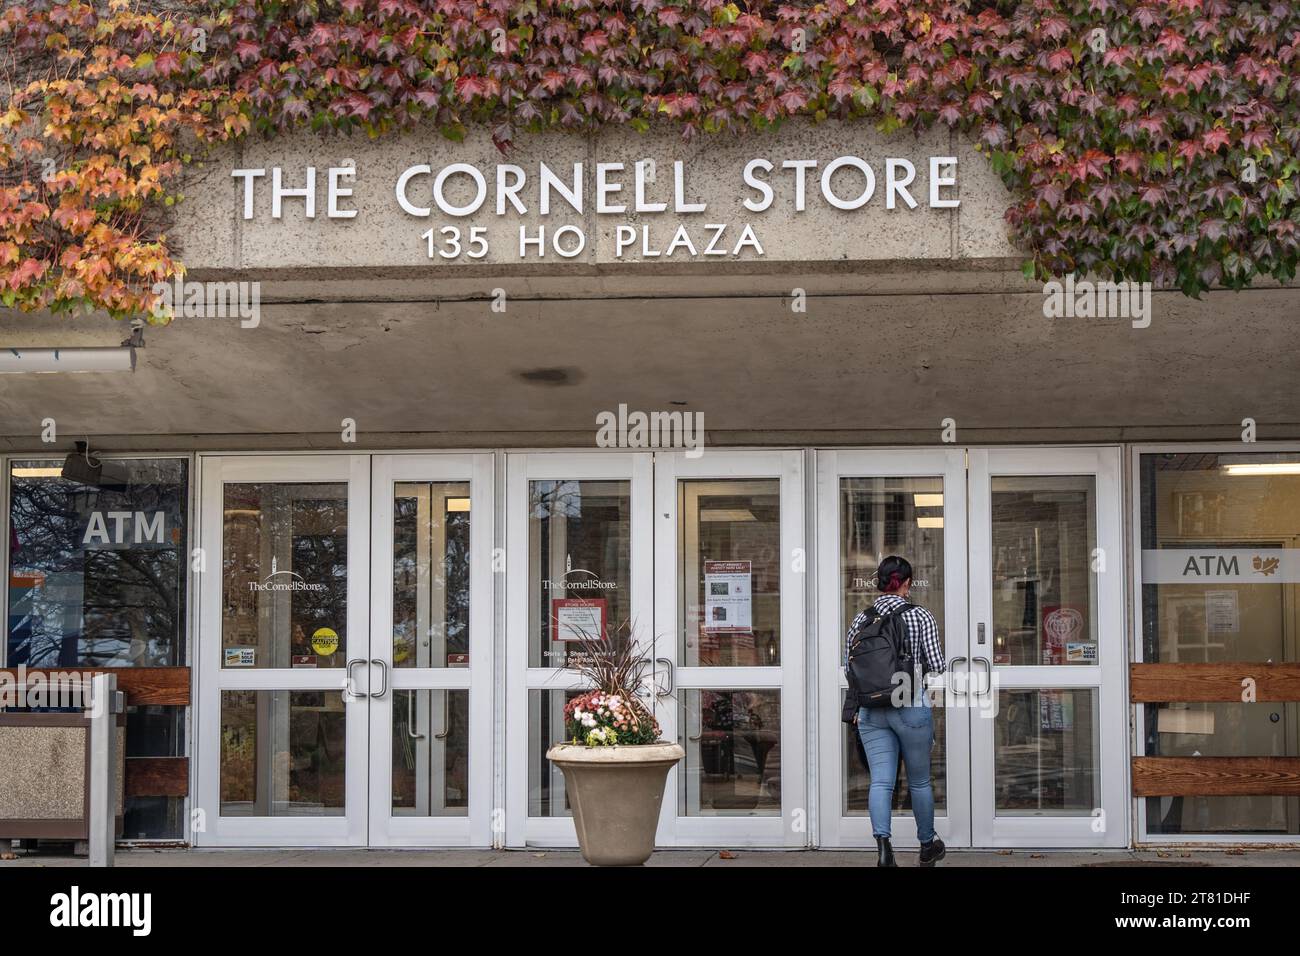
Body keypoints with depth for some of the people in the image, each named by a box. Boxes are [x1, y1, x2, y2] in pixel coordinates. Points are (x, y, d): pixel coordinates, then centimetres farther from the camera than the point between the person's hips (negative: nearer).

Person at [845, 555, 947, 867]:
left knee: (881, 780, 0)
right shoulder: (921, 616, -5)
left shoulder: (861, 620, 3)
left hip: (870, 710, 2)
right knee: (919, 781, 13)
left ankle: (882, 840, -21)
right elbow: (937, 665, -8)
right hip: (911, 707, -2)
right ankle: (927, 845, 29)